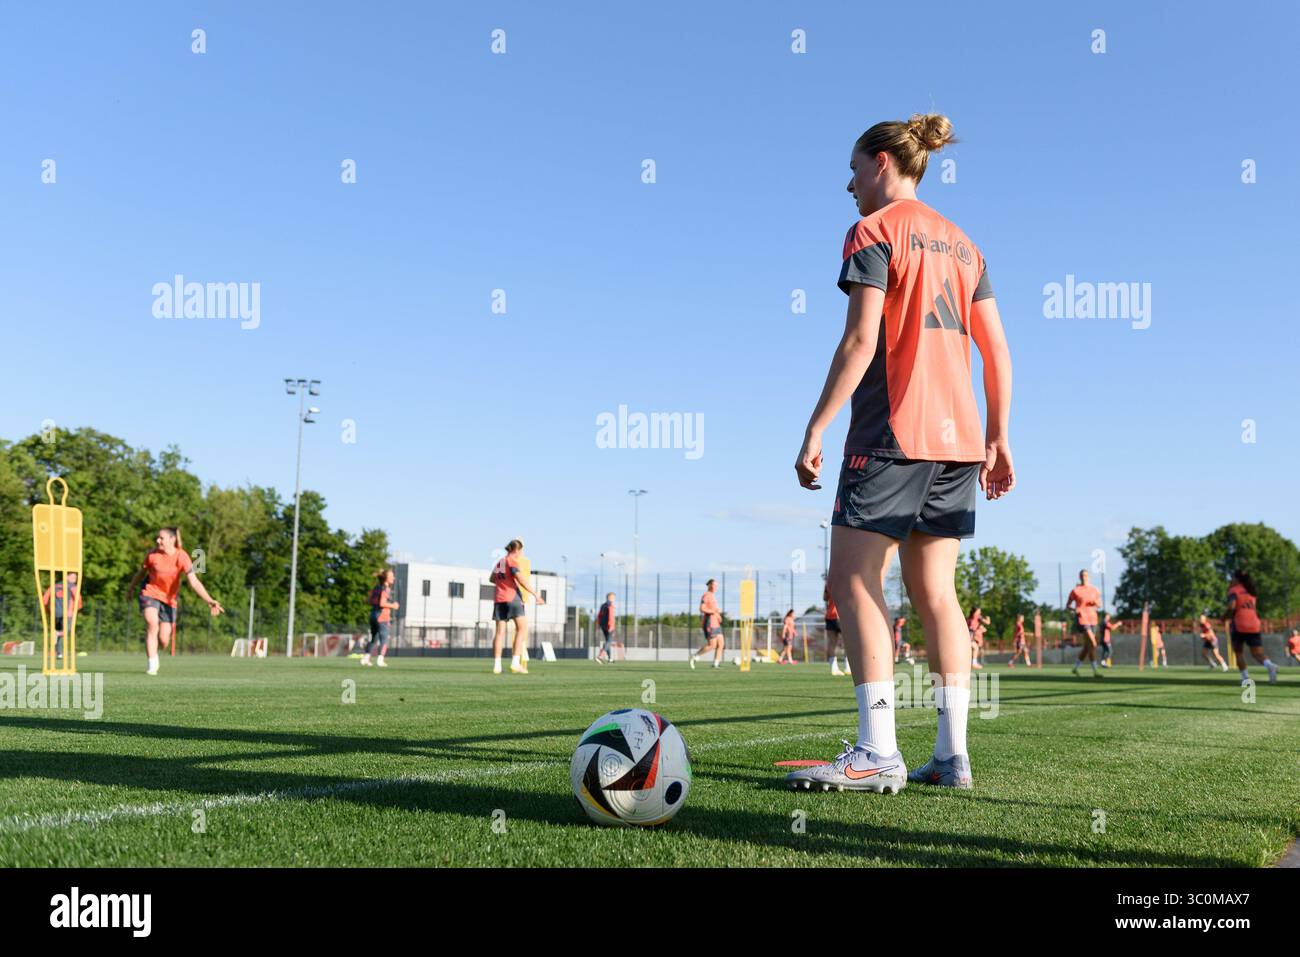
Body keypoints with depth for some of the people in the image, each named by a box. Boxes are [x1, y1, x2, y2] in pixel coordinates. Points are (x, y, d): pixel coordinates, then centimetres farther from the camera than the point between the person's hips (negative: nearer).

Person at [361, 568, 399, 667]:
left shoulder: (376, 587, 13)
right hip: (382, 616, -8)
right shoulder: (385, 588, -12)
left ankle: (365, 659, 16)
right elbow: (382, 603, -21)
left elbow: (371, 601, 15)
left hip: (373, 614, 8)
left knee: (373, 639, 17)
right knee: (384, 639, -4)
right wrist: (393, 606, -8)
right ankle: (380, 660, -12)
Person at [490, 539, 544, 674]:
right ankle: (515, 663, -12)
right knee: (522, 628, -3)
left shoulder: (499, 562, 17)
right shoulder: (512, 561, -5)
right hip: (512, 596, -7)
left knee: (500, 632, 5)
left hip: (498, 599, 7)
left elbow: (492, 579, 32)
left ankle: (496, 665, 0)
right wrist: (536, 595, -14)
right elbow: (521, 580, -15)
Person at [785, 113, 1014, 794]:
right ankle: (952, 753, 6)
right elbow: (996, 351, 15)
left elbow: (860, 341, -14)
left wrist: (814, 430, -14)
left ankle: (877, 752, -11)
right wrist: (998, 439, 18)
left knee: (853, 580, -5)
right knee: (933, 589, 8)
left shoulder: (874, 230, -3)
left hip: (892, 430, -8)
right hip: (958, 434, 8)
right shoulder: (960, 241, 19)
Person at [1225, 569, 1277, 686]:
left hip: (1238, 625, -4)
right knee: (1258, 653, -2)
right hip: (1254, 625, 4)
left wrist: (1224, 617, 1)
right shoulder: (1252, 591, 18)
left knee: (1238, 652, 13)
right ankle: (1270, 665, -33)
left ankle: (1245, 678, 1)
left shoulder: (1234, 590, -1)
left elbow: (1231, 607, -17)